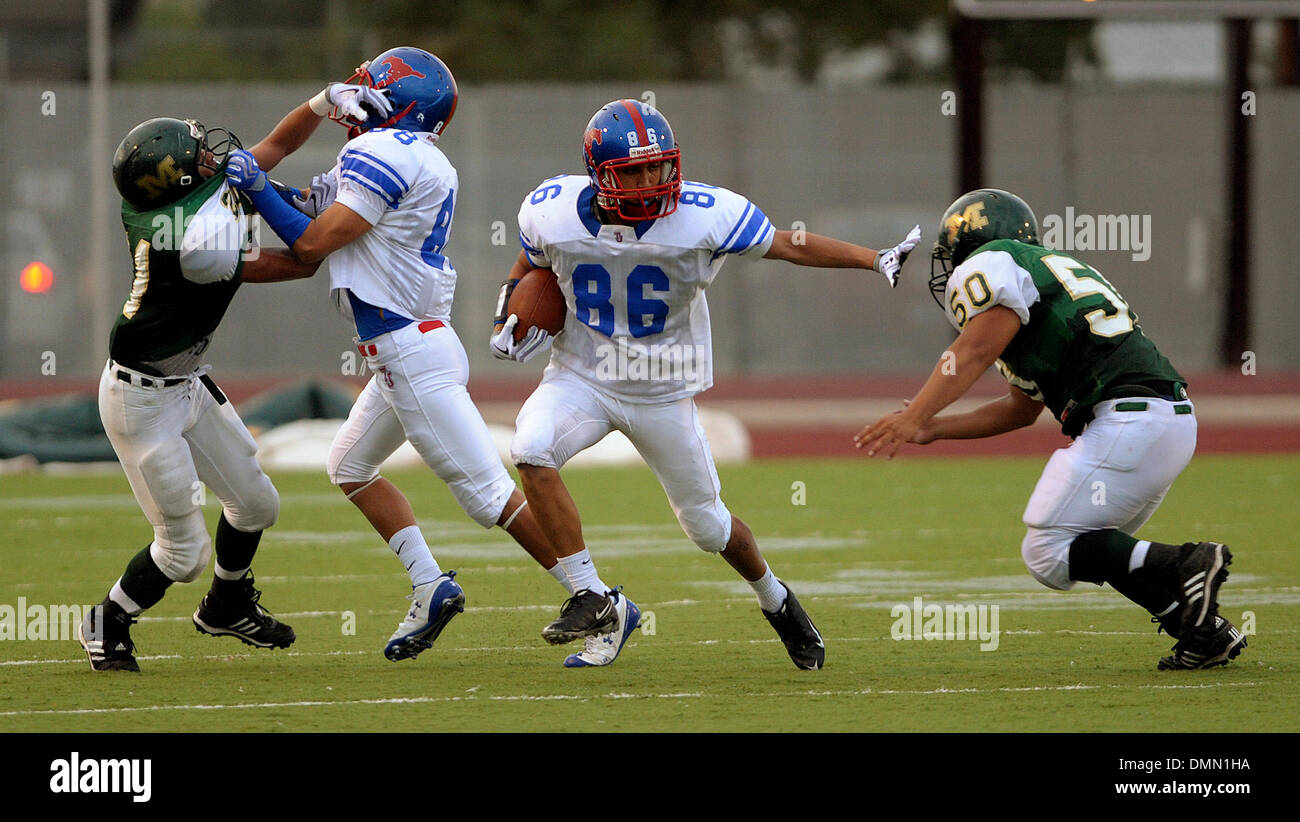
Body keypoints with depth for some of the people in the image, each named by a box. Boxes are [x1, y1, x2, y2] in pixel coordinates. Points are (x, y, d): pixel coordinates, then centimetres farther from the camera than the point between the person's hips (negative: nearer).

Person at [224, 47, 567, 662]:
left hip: (412, 354, -10)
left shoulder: (380, 153, -14)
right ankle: (431, 588, 17)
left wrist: (258, 189, -4)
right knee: (350, 466, 23)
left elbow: (312, 243, -13)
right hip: (410, 350, 10)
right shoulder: (428, 165, 15)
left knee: (485, 492, -10)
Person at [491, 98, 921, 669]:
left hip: (663, 392, -1)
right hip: (581, 378, 1)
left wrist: (875, 259, -19)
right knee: (531, 450, -29)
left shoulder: (704, 217, -21)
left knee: (705, 523, 9)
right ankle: (592, 601, -19)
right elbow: (531, 264, 9)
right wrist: (509, 319, -7)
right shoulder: (553, 212, -14)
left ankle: (774, 599, 42)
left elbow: (791, 247, -11)